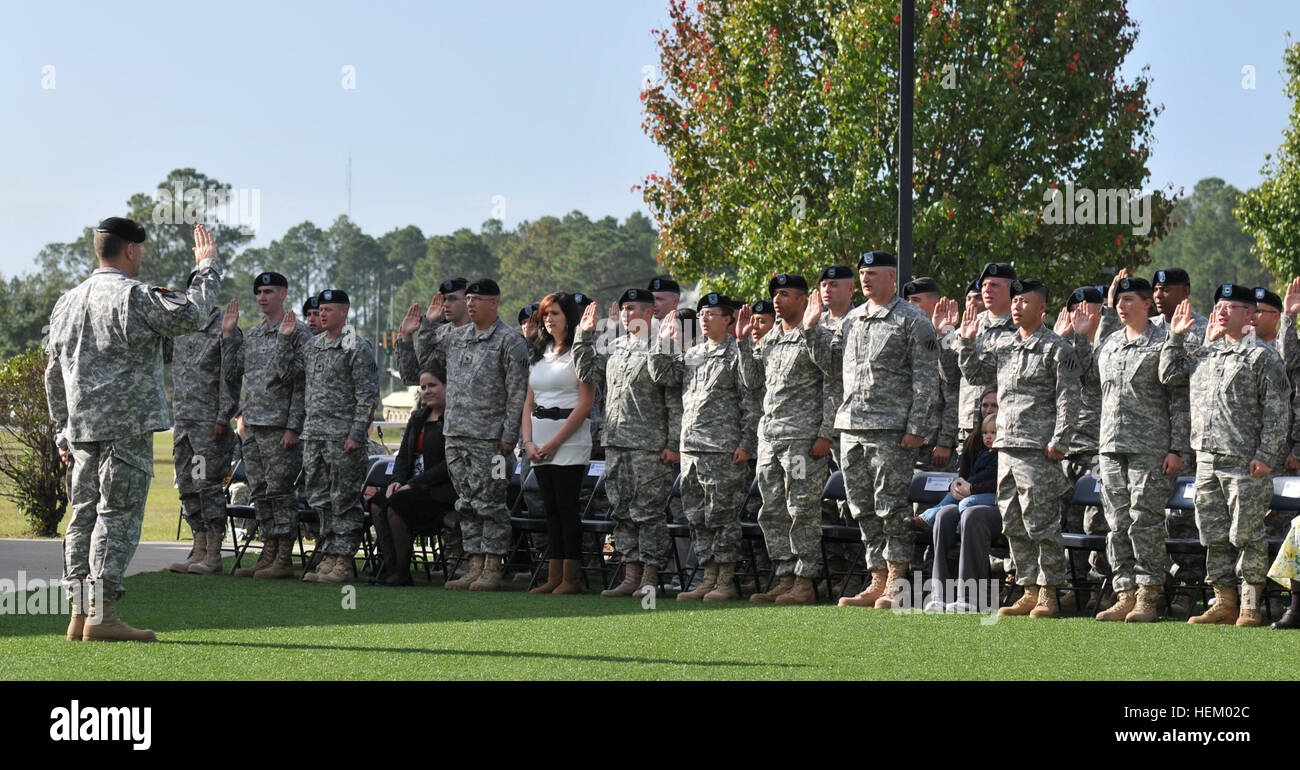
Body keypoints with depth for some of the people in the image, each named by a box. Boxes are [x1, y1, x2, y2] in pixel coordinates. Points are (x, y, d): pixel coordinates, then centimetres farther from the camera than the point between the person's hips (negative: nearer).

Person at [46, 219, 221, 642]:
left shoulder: (68, 302, 16)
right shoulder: (133, 295, -9)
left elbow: (54, 374, 18)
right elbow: (189, 315, -14)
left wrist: (63, 431, 23)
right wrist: (208, 266, 0)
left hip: (81, 428, 8)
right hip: (127, 426, -8)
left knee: (84, 514, 9)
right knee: (118, 515, -7)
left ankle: (80, 611, 8)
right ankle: (101, 612, -11)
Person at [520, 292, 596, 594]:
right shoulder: (540, 353, 17)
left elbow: (585, 404, -11)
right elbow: (529, 401, 17)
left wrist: (555, 442, -12)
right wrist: (528, 441, 2)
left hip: (570, 440, -7)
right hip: (540, 444, 7)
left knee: (567, 507, -7)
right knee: (551, 508, 7)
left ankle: (571, 578, -3)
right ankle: (554, 577, 8)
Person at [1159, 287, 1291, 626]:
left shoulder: (1262, 357, -4)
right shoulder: (1203, 354, 16)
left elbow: (1277, 410, -8)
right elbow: (1169, 375, 23)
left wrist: (1265, 455, -13)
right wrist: (1176, 337, 16)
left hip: (1245, 463, -6)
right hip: (1207, 460, 7)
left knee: (1246, 534, -4)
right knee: (1213, 535, 8)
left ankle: (1251, 606, 3)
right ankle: (1224, 603, 15)